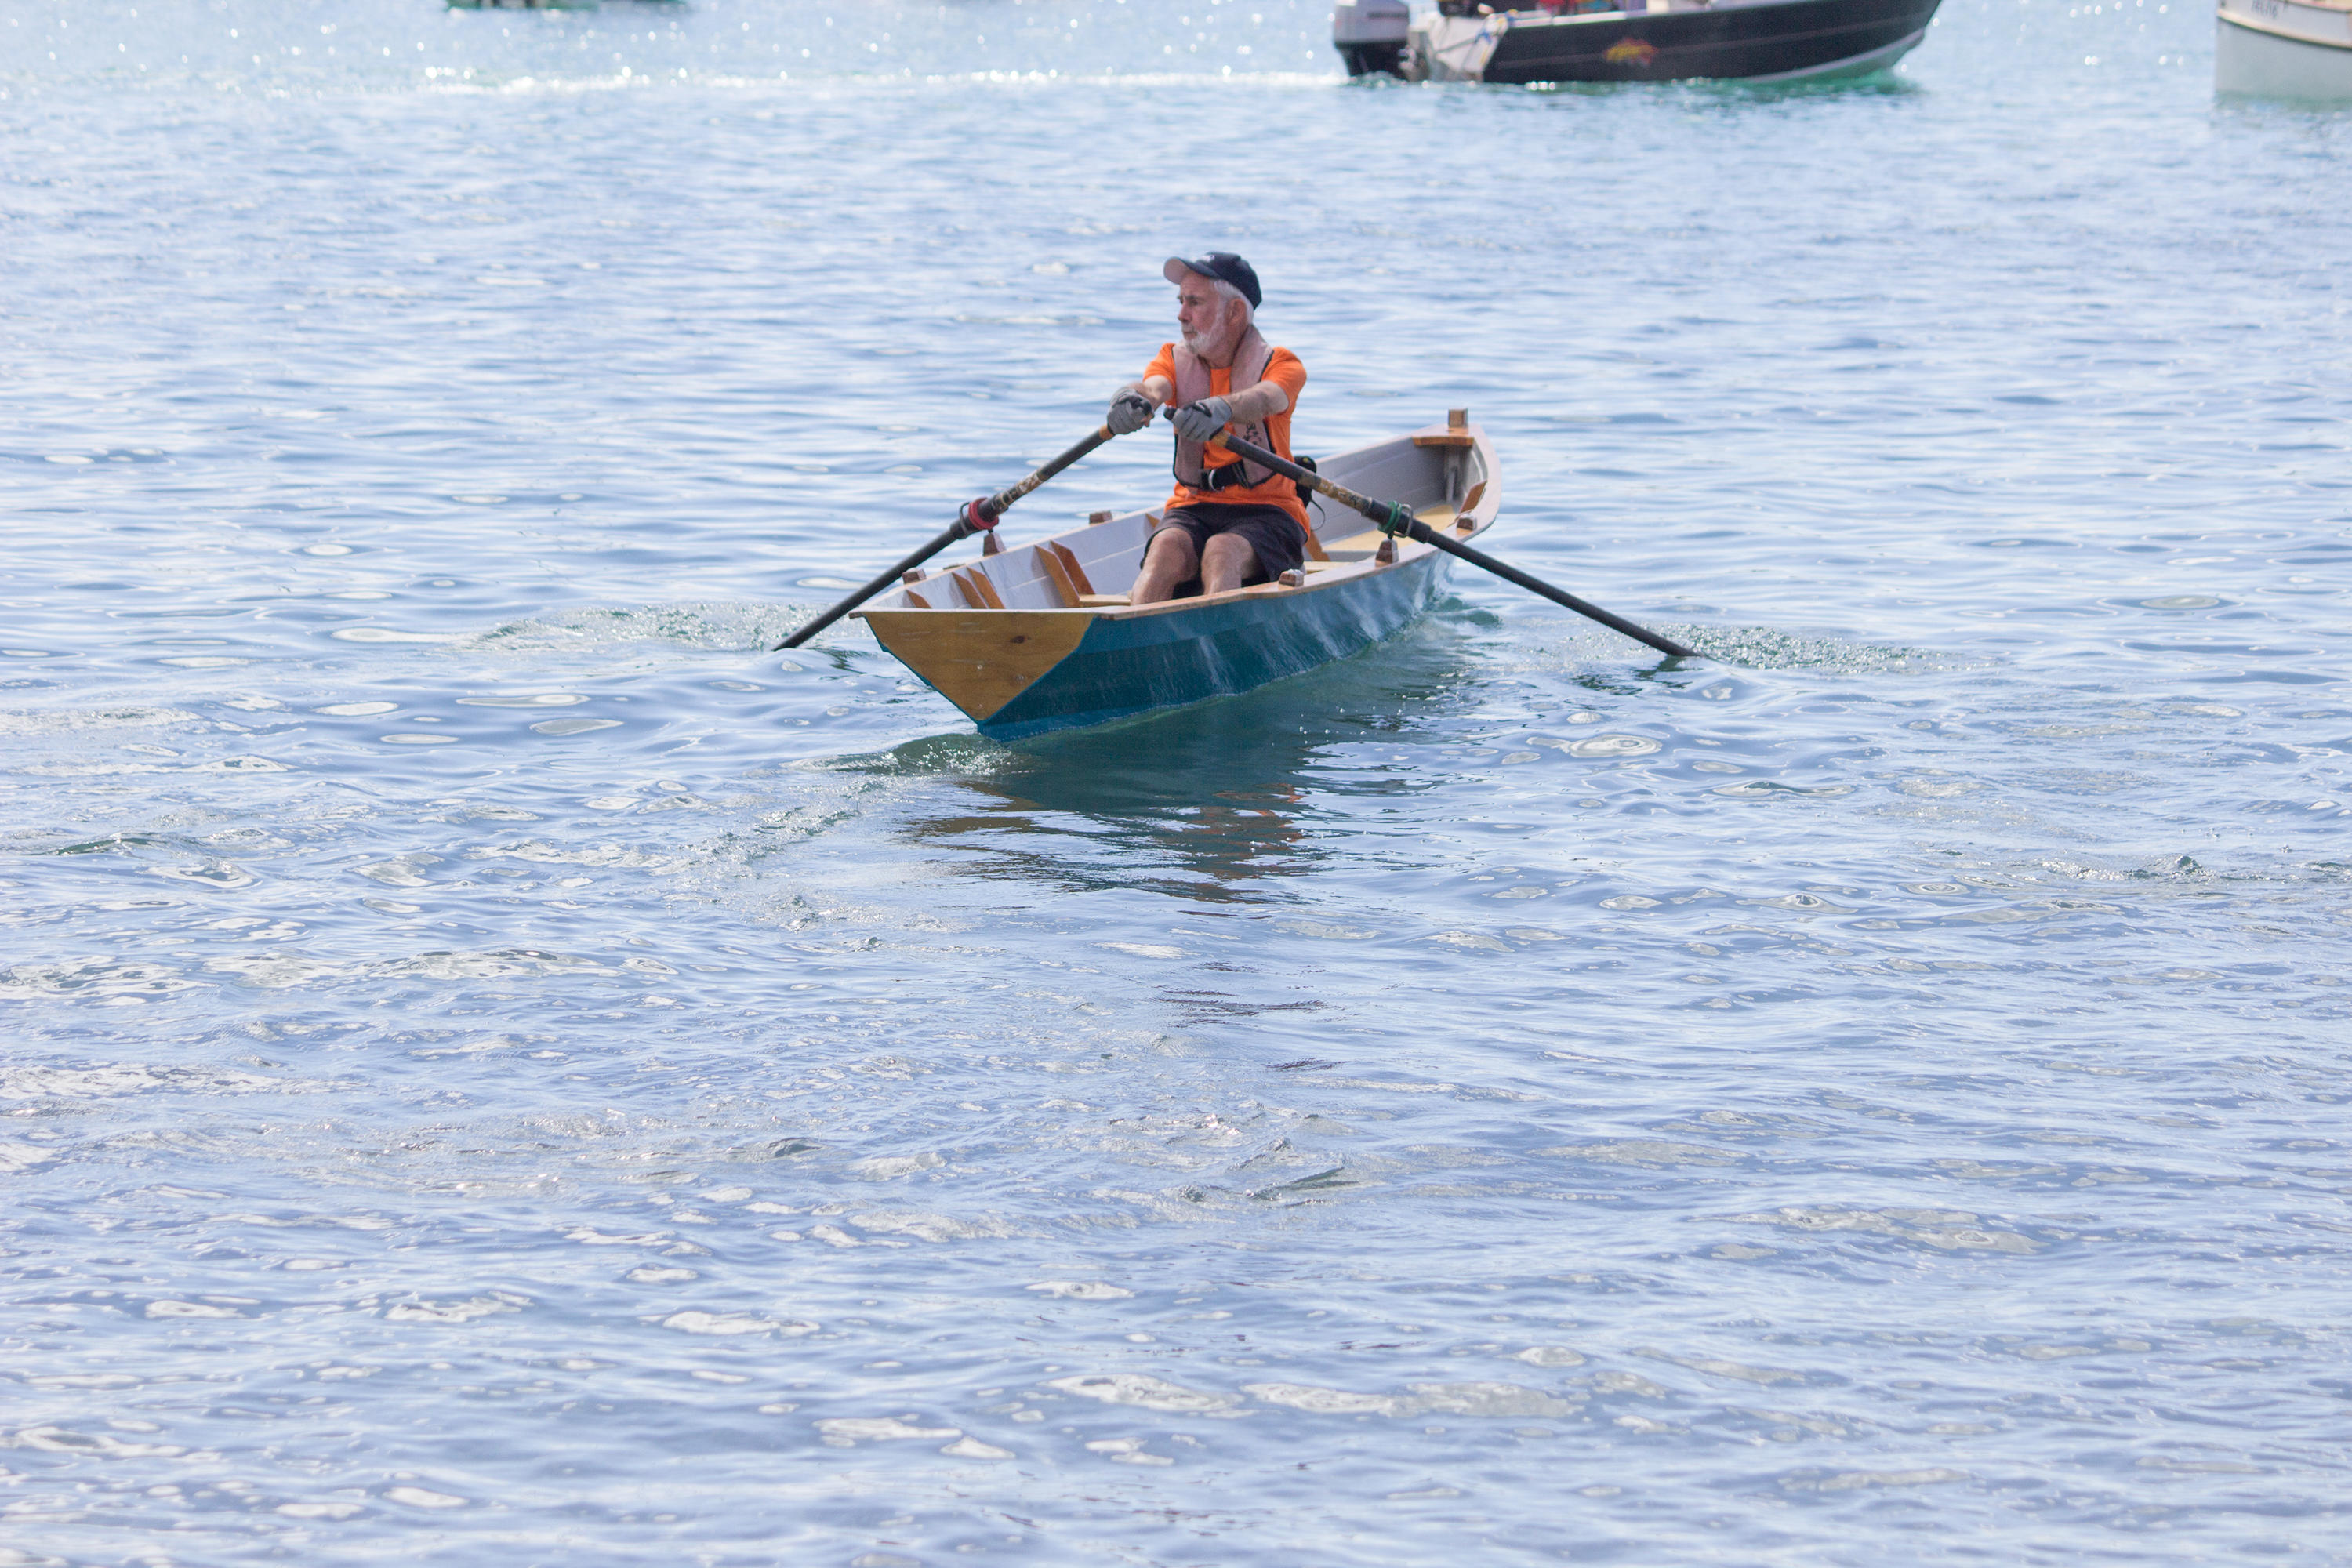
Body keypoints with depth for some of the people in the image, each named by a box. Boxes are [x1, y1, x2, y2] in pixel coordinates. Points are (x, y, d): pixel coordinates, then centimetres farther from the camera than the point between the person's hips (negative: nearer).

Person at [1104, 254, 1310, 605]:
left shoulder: (1280, 365, -1)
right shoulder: (1175, 361, 11)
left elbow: (1262, 401, -26)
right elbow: (1154, 388, -13)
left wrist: (1219, 408, -50)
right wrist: (1132, 398, -40)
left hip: (1266, 513, -3)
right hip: (1192, 509, 3)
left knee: (1221, 551, -36)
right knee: (1168, 549, -31)